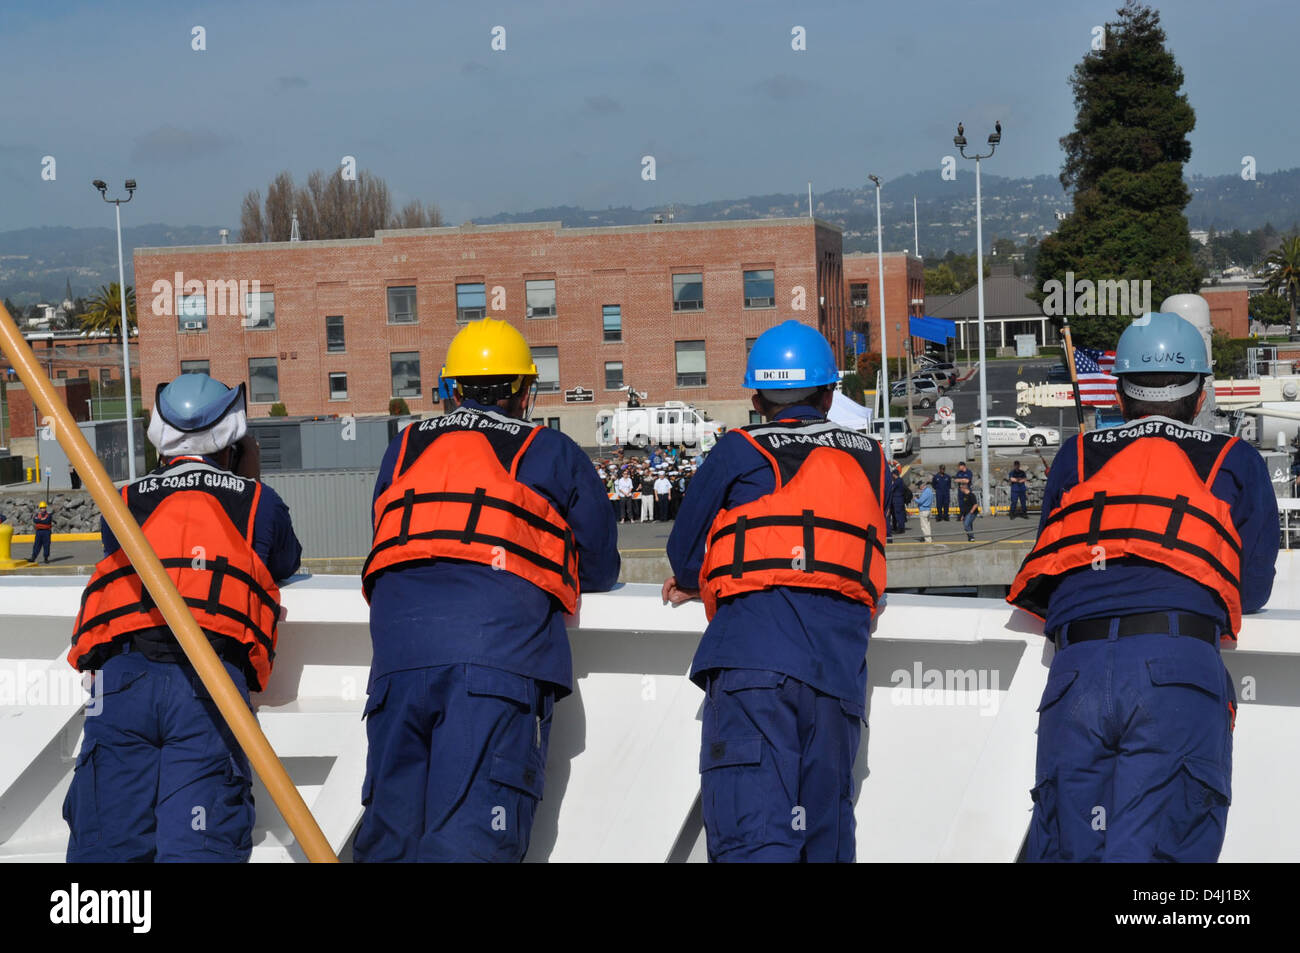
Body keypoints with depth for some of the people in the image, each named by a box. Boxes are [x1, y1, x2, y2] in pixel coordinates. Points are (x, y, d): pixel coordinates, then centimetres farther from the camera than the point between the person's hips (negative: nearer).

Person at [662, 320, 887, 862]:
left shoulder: (740, 452, 10)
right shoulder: (870, 460, 21)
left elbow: (685, 550, 15)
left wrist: (697, 584, 38)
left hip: (754, 646, -4)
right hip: (842, 661, 4)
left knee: (751, 835, -14)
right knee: (827, 833, 10)